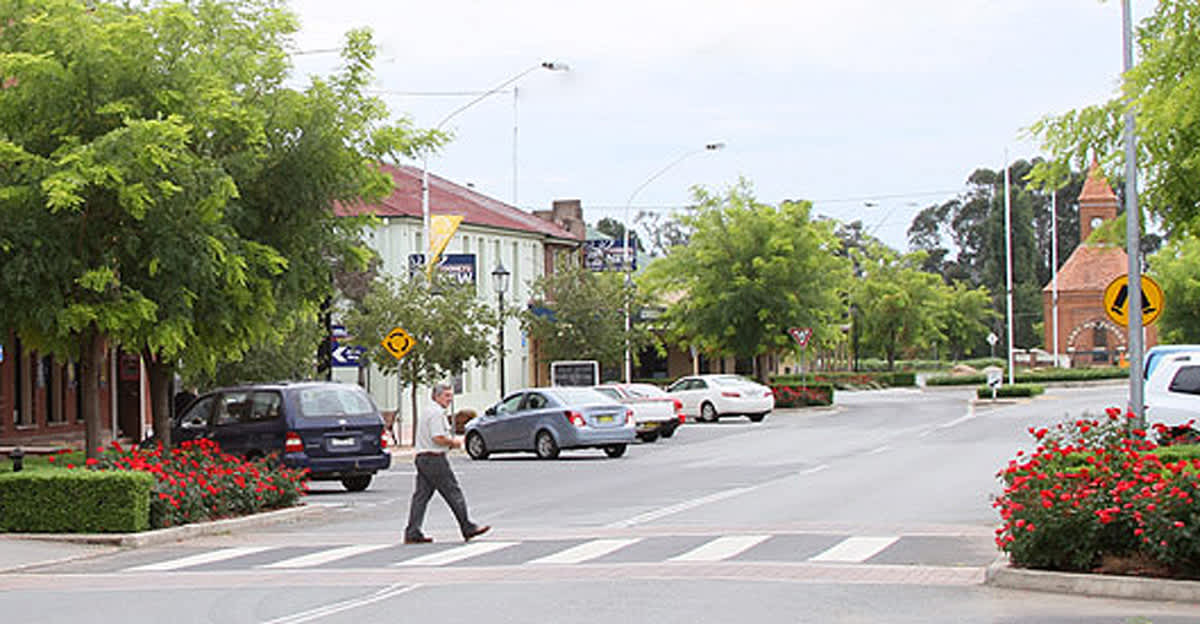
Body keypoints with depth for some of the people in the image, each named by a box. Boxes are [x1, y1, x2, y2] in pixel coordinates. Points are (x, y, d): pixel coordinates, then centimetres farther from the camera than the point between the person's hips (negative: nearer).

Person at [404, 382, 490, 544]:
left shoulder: (430, 411, 20)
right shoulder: (436, 413, -14)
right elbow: (438, 438, -23)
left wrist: (450, 441, 16)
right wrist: (454, 442, -7)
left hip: (422, 457, 10)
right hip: (434, 458, -10)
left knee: (421, 495, 6)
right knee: (454, 494, -3)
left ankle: (412, 533, 2)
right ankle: (468, 528, 2)